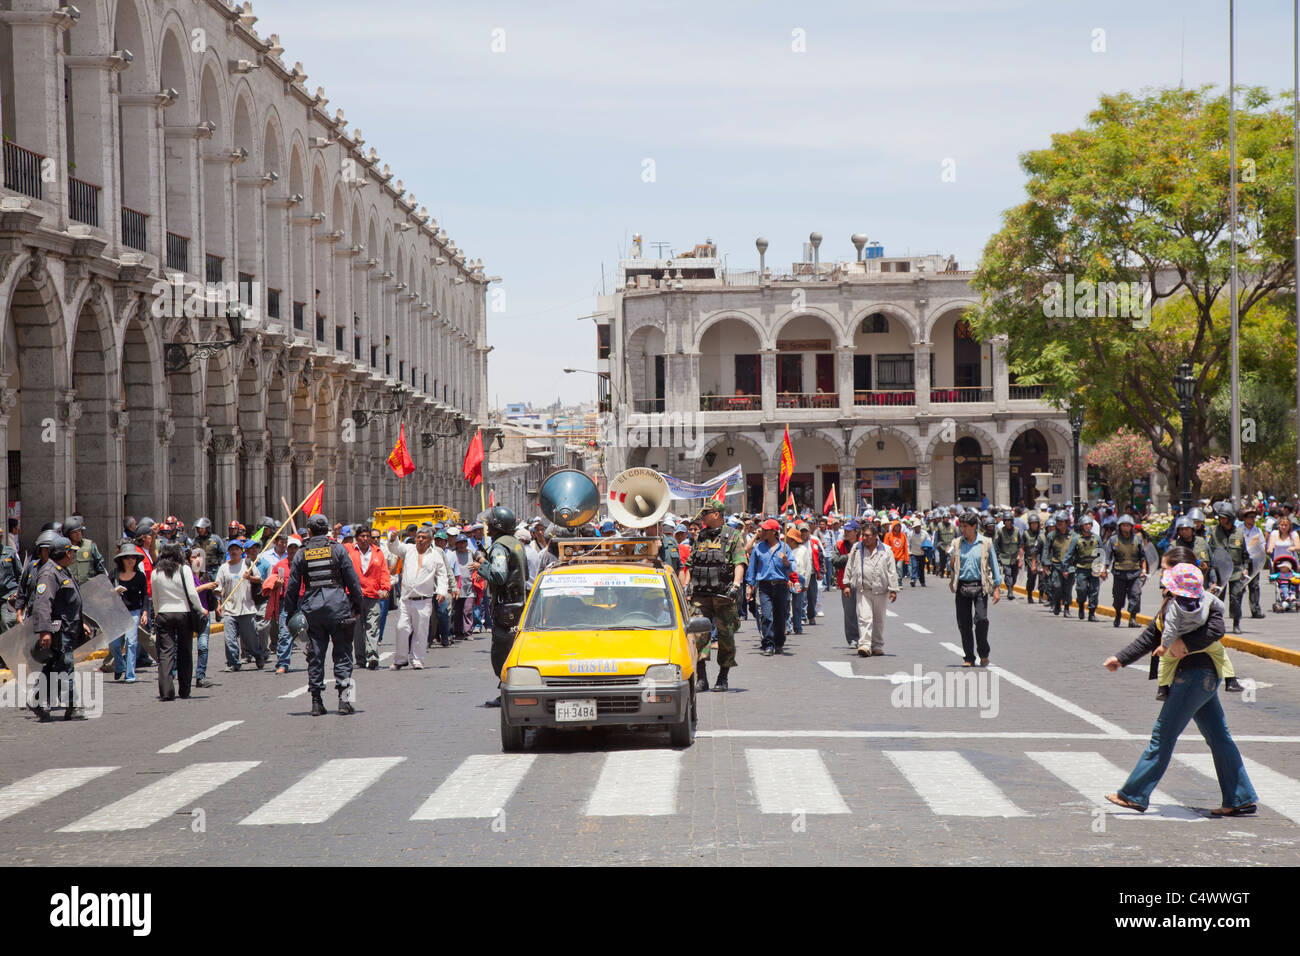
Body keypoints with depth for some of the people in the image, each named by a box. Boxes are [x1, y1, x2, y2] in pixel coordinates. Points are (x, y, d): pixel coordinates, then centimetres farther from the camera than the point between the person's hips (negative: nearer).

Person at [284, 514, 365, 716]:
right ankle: (344, 699, -6)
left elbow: (292, 587, 7)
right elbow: (352, 580, 0)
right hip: (338, 607, -2)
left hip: (312, 610, 2)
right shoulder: (338, 550, 0)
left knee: (315, 656, 6)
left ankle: (316, 702, 5)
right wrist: (357, 606, 9)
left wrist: (290, 613, 15)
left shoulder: (301, 554, 5)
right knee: (342, 654, 3)